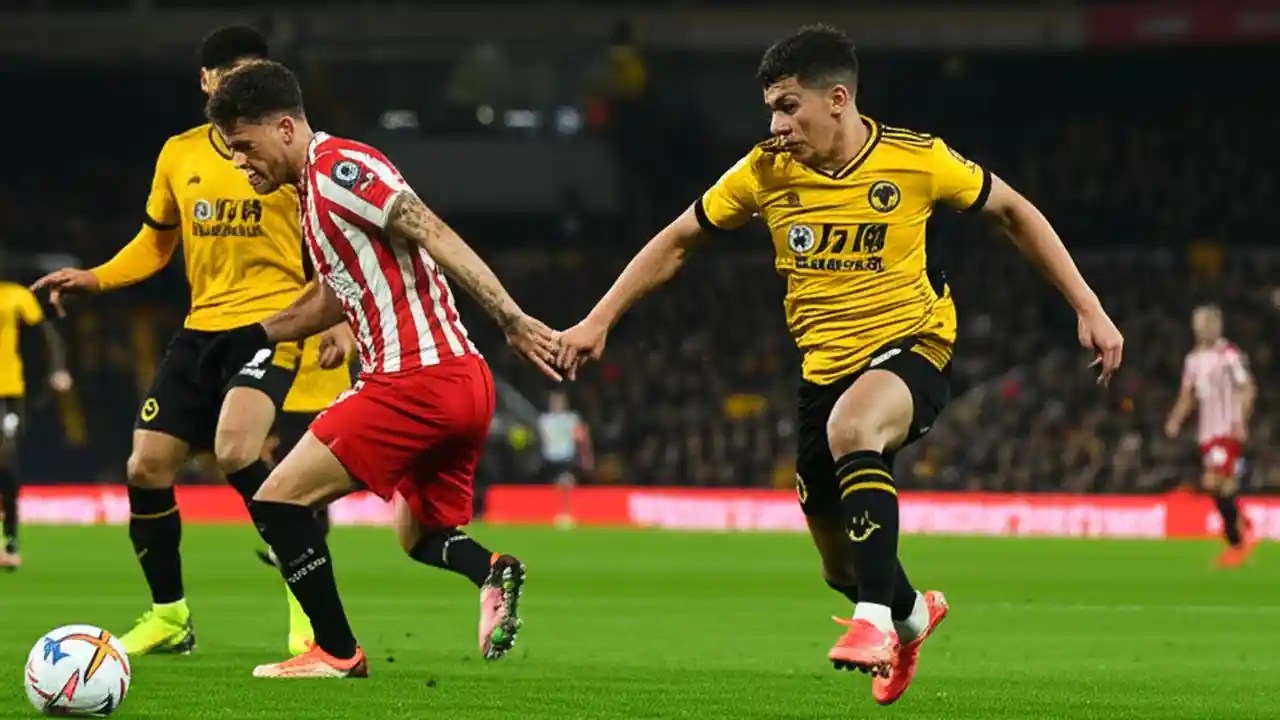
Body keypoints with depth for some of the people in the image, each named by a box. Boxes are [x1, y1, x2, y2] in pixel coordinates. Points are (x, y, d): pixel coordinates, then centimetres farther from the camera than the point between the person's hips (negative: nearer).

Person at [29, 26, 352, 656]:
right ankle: (169, 615, 18)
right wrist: (95, 278, 6)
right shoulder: (178, 155, 10)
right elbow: (156, 242, 21)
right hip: (201, 327, 6)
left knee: (234, 450, -27)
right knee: (146, 466, 0)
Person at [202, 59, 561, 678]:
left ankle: (337, 651, 0)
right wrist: (256, 335, 35)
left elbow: (433, 236, -19)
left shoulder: (338, 168, -10)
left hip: (416, 378, -11)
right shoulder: (315, 191, 21)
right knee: (423, 535, 22)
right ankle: (490, 572, -7)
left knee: (279, 500, -4)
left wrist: (511, 319, -25)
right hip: (464, 379, 11)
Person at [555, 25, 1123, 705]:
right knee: (842, 564, 8)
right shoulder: (766, 171, -4)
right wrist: (597, 321, 2)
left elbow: (1014, 213, 2)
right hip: (825, 365, 4)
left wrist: (1089, 310, -1)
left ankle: (876, 616, -35)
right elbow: (676, 242, 8)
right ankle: (911, 613, 45)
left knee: (850, 426, -39)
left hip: (912, 346, -4)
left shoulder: (917, 159, -12)